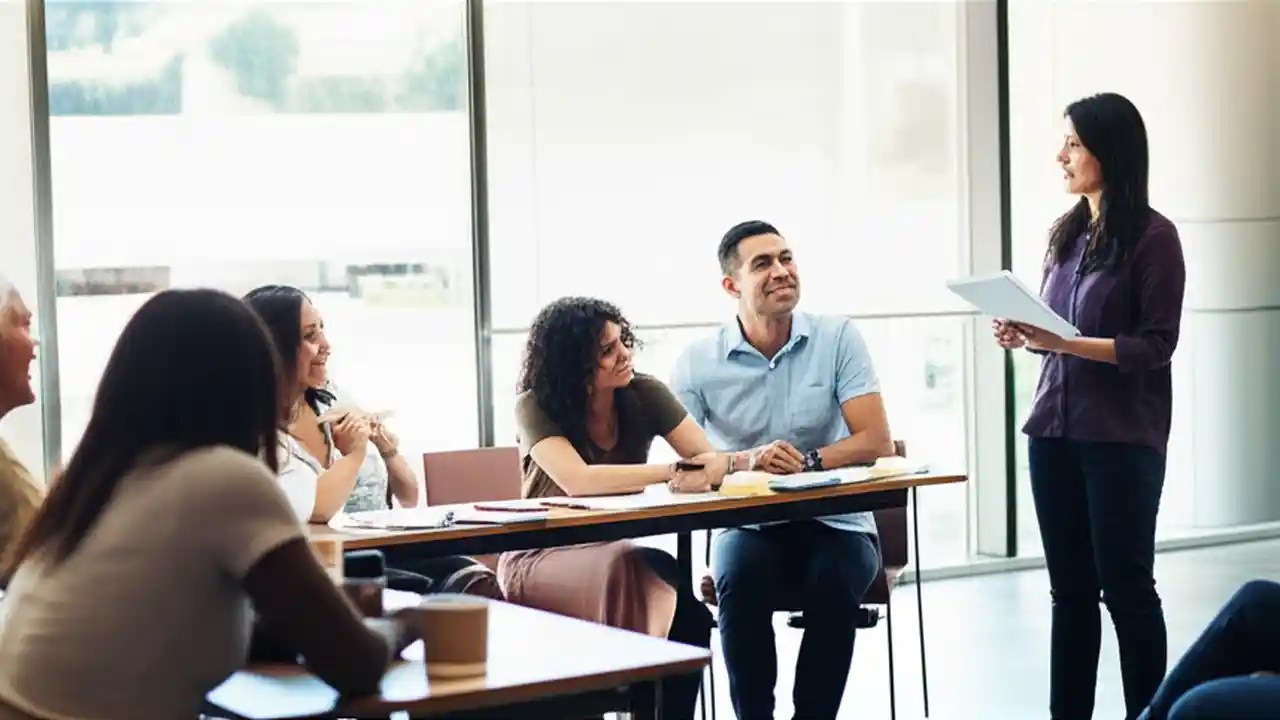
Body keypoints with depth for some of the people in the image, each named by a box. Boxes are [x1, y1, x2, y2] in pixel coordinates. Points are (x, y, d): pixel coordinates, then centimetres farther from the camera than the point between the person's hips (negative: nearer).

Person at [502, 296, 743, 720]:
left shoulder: (645, 394, -3)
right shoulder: (536, 407, -13)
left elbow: (712, 459, -10)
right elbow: (577, 481, -29)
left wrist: (707, 469, -35)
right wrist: (673, 473, -31)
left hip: (617, 554, 3)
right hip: (541, 558, -3)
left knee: (687, 604, -29)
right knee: (624, 568, -36)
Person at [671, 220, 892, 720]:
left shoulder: (838, 338, -1)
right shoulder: (699, 362, -1)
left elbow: (878, 443, -7)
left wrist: (807, 462, -22)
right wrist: (747, 461, -25)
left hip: (836, 524, 0)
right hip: (749, 527, 0)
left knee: (834, 582, -32)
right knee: (741, 578, -32)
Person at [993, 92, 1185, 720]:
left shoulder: (1152, 236, -8)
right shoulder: (1065, 233, 11)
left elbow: (1154, 346, -12)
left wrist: (1064, 344, -22)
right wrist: (1025, 336, -3)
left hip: (1122, 437, -6)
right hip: (1054, 430, 6)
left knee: (1126, 585, 1)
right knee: (1069, 588, 10)